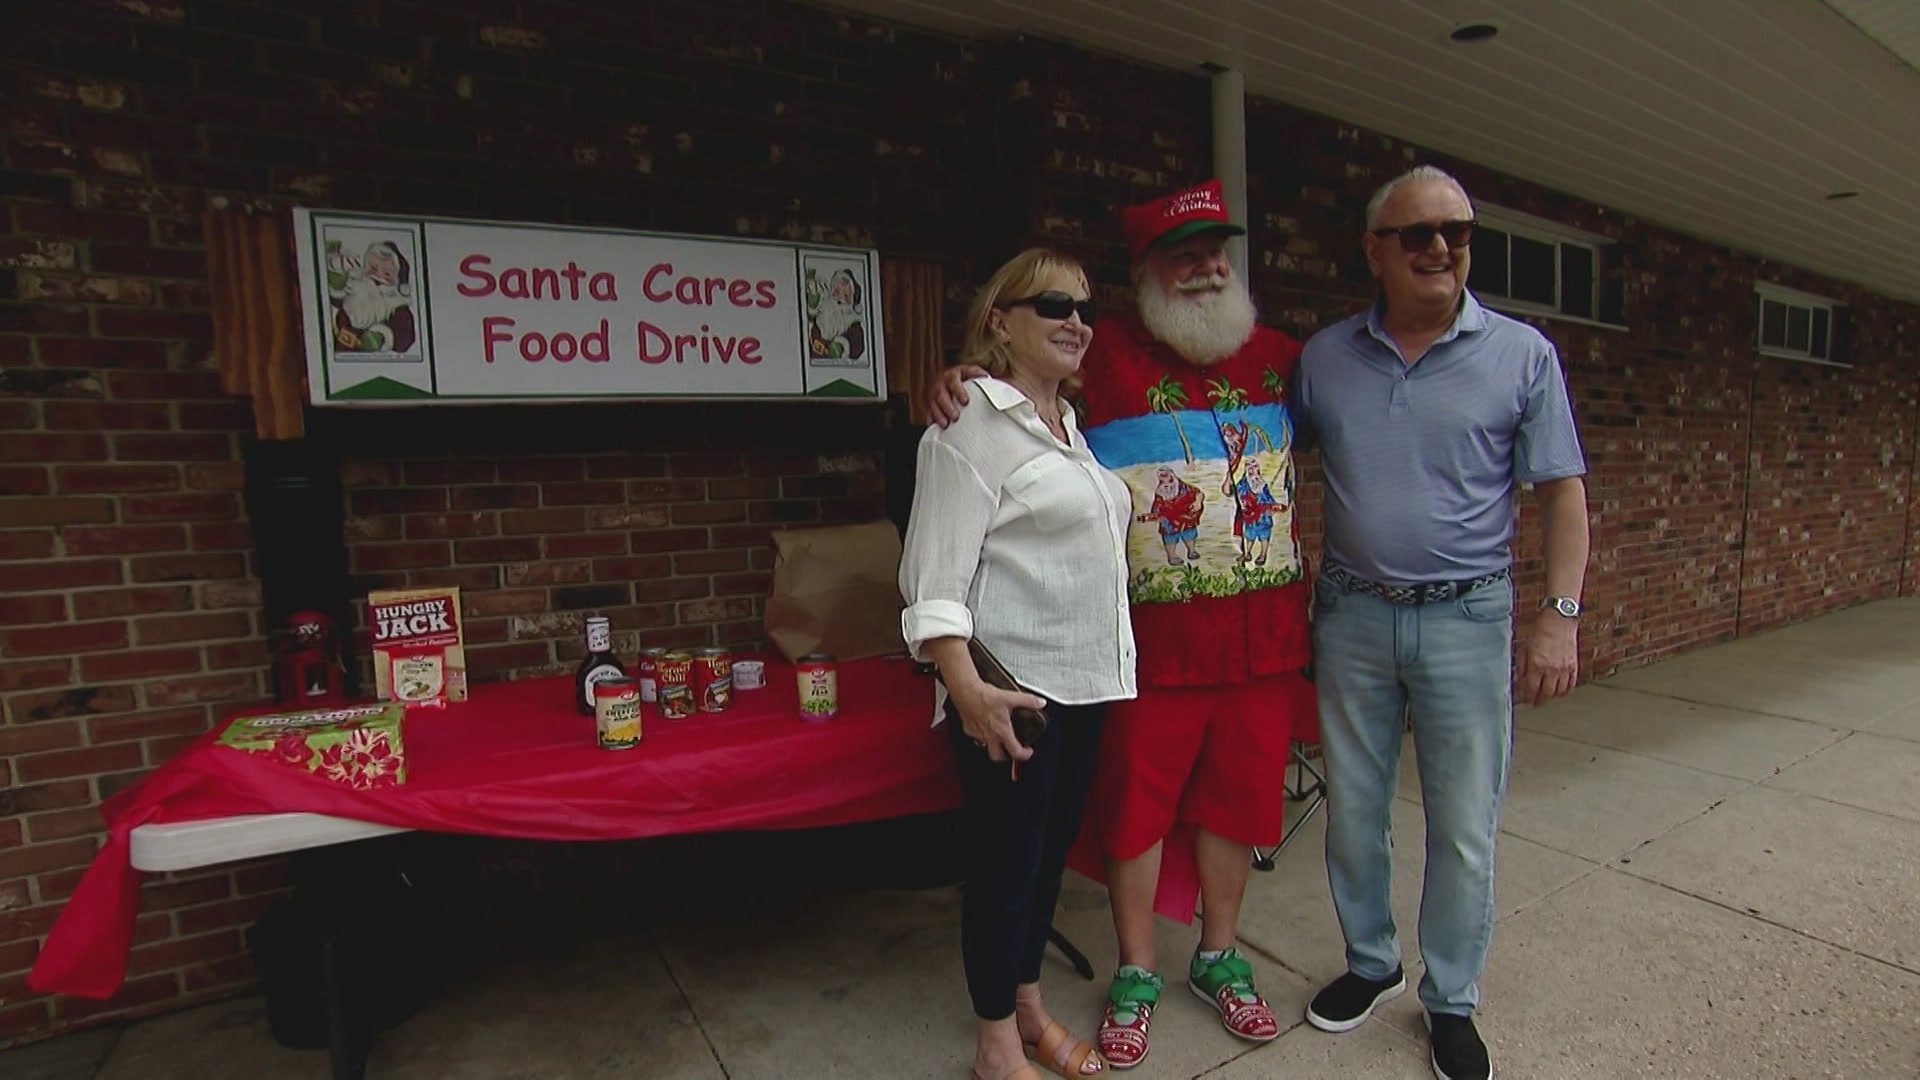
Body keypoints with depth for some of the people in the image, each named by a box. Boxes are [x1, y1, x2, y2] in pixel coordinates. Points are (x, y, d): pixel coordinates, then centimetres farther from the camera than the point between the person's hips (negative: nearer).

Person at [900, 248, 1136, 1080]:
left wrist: (1109, 666, 16)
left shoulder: (1073, 423, 14)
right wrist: (965, 685, -27)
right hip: (1012, 686, -8)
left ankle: (1030, 1006, 39)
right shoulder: (973, 422, -11)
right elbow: (936, 570, -18)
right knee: (1005, 861, 5)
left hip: (1083, 679, 8)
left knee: (1052, 849, 19)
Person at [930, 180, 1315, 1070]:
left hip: (1263, 635, 4)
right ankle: (1136, 973, 31)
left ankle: (1218, 957, 39)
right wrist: (954, 389, -22)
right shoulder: (1102, 357, -7)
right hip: (1152, 640, -4)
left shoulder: (1278, 356, 8)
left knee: (1235, 796, 16)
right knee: (1137, 801, 8)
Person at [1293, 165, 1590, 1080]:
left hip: (1467, 618, -2)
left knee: (1463, 827, 7)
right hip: (1351, 616, 2)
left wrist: (1559, 615, -9)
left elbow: (1561, 491, 0)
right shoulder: (1324, 356, 5)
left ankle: (1451, 1000, 29)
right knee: (1352, 811, 14)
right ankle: (1370, 963, 36)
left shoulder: (1522, 354, 0)